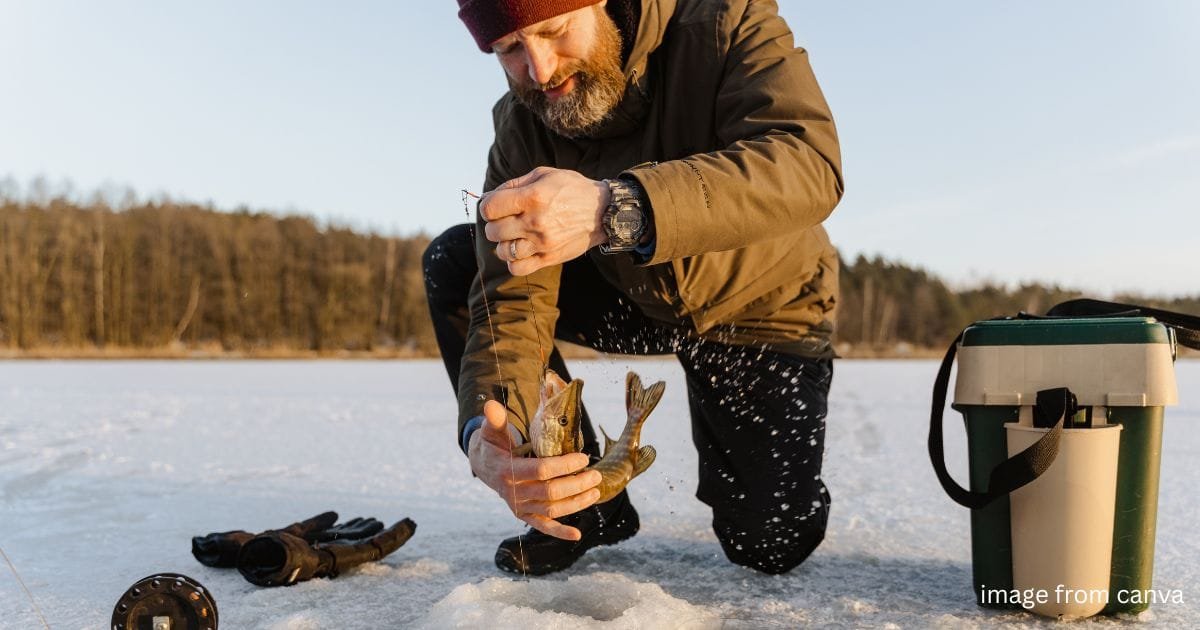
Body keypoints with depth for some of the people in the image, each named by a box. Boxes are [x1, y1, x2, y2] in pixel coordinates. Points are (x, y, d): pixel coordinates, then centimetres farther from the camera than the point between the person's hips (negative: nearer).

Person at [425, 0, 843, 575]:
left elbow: (808, 165, -43)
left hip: (761, 307, -3)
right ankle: (580, 500, -4)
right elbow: (515, 297, -21)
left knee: (771, 545, -12)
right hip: (633, 295, 3)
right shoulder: (522, 125, -15)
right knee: (452, 264, -14)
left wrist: (614, 209, -57)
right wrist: (489, 428, -42)